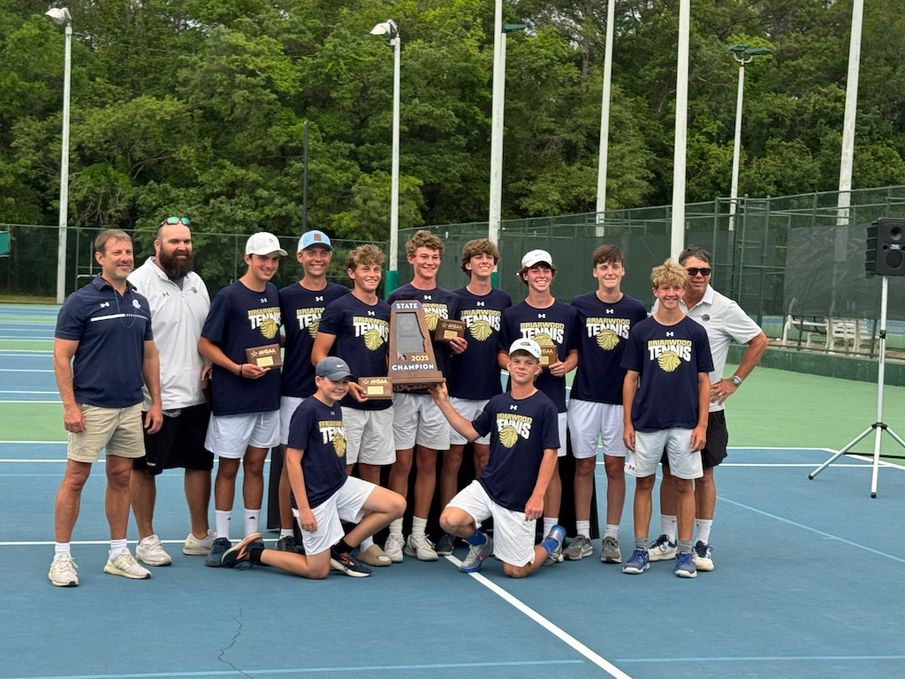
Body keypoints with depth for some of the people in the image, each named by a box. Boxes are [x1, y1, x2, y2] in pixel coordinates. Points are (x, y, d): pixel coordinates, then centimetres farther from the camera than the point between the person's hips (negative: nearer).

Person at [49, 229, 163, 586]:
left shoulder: (140, 303, 9)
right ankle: (61, 557, 6)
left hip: (131, 408, 6)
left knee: (121, 477, 10)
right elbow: (61, 357, -9)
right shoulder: (80, 301, -7)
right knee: (75, 478, -2)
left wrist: (155, 402, 10)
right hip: (91, 407, -5)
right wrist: (70, 406, -15)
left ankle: (118, 554, 19)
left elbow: (149, 356, 15)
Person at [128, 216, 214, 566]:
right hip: (154, 398, -7)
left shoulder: (196, 282, 12)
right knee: (144, 468, 5)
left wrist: (210, 362, 3)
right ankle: (146, 540, 17)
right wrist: (143, 394, -18)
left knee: (200, 462, 13)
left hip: (196, 395, 7)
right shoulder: (140, 282, -11)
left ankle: (199, 536, 26)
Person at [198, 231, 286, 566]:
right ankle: (221, 540, 12)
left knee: (255, 465, 11)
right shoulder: (228, 296, -10)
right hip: (232, 398, -5)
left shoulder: (274, 294, 8)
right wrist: (237, 368, -20)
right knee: (228, 467, 3)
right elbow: (205, 344, -9)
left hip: (268, 396, 5)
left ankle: (252, 537, 18)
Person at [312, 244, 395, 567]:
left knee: (372, 471, 8)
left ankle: (366, 540, 15)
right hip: (347, 404, -5)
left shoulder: (388, 311, 15)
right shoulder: (339, 308, -2)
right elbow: (318, 355, -5)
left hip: (381, 404, 5)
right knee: (342, 471, -3)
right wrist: (346, 383, -15)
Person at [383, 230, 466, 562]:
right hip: (403, 389, -3)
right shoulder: (397, 298, 2)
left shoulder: (451, 300, 12)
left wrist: (458, 346, -4)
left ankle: (419, 534, 14)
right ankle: (395, 535, 6)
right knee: (401, 463, -1)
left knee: (428, 463, 6)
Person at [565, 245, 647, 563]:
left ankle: (611, 537, 13)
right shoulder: (579, 305, 0)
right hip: (584, 396, 0)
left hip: (620, 398, 0)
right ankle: (582, 536, 12)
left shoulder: (636, 309, 2)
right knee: (584, 466, 4)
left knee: (615, 467, 4)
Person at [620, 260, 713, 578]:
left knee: (684, 485, 4)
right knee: (643, 483, 5)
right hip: (646, 422, 0)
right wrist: (627, 423, -1)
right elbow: (631, 378, 4)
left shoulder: (695, 332, 2)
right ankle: (641, 550, 13)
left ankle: (685, 552, 12)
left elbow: (703, 381, 4)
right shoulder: (641, 331, 2)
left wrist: (702, 425, -2)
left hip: (685, 424, 0)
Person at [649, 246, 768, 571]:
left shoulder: (724, 308, -7)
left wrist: (734, 381, -2)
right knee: (669, 473, 8)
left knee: (703, 474, 3)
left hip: (707, 407, -2)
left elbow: (759, 341, 1)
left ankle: (702, 544, 12)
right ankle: (667, 540, 19)